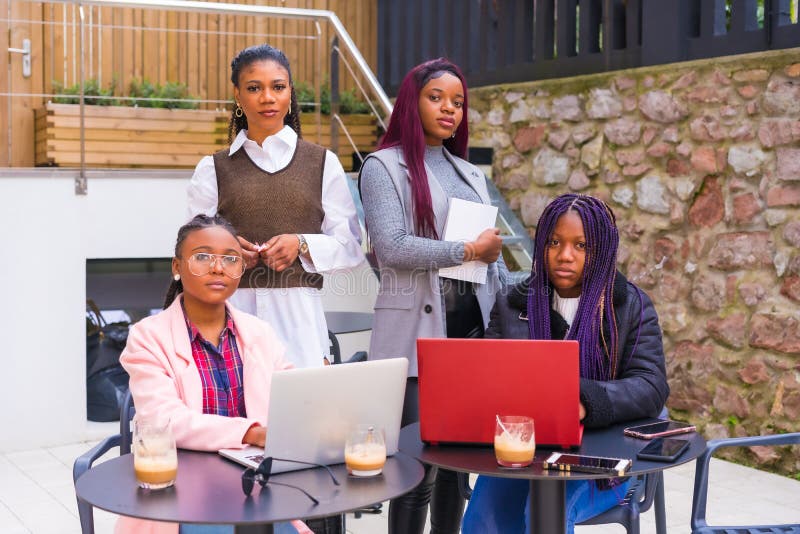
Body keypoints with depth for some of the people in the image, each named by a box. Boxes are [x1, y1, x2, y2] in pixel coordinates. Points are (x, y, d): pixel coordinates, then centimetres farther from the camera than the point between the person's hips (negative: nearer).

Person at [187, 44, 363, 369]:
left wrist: (302, 245, -9)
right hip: (233, 310, 0)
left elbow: (351, 247, 7)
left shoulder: (323, 163, 11)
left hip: (299, 316, 0)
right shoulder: (213, 169, 12)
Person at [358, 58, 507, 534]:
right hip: (417, 331, -6)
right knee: (419, 463, -7)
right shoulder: (384, 167, 0)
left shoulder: (470, 174, 19)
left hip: (472, 325, 6)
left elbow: (492, 254, 18)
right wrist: (467, 250, -9)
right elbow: (392, 247, -12)